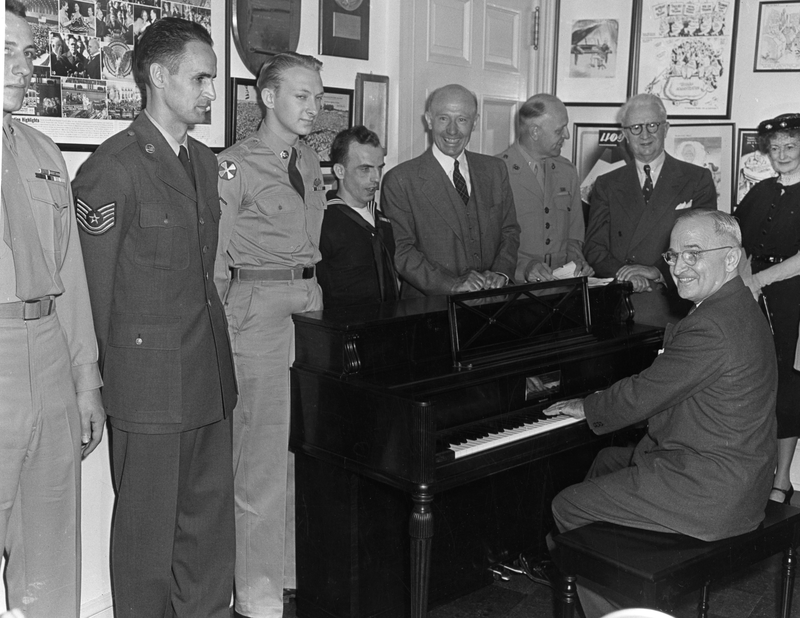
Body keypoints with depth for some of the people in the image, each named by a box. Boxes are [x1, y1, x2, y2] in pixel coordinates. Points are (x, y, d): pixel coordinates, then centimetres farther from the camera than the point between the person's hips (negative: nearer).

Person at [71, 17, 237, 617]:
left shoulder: (206, 162, 13)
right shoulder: (112, 168, -12)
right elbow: (96, 286, -8)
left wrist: (215, 351, 13)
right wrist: (114, 374, -2)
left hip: (212, 375, 7)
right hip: (149, 379, -7)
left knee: (211, 522, 16)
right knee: (148, 528, 7)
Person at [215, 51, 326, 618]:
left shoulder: (311, 163, 13)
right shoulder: (236, 166, -9)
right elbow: (215, 262, -9)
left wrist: (314, 297, 13)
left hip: (310, 301, 7)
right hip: (258, 307, -7)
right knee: (263, 450, 0)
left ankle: (298, 568, 29)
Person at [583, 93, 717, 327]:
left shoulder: (698, 180, 10)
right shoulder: (606, 185, 16)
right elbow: (594, 247, 8)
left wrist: (656, 270, -13)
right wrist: (623, 273, -11)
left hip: (673, 306, -1)